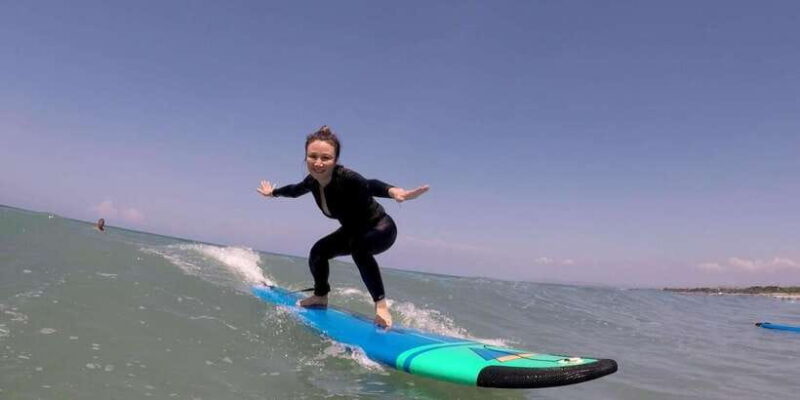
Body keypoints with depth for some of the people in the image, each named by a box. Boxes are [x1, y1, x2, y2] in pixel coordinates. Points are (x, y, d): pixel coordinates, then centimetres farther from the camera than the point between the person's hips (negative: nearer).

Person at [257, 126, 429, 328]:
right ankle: (320, 296, 27)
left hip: (381, 228, -8)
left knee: (359, 247, -35)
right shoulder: (313, 180, -13)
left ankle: (381, 304, -29)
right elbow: (295, 190, 11)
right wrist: (273, 192, 29)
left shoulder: (345, 178, -35)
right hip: (353, 231, 8)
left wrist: (393, 191, -79)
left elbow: (369, 185, -58)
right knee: (318, 251, 3)